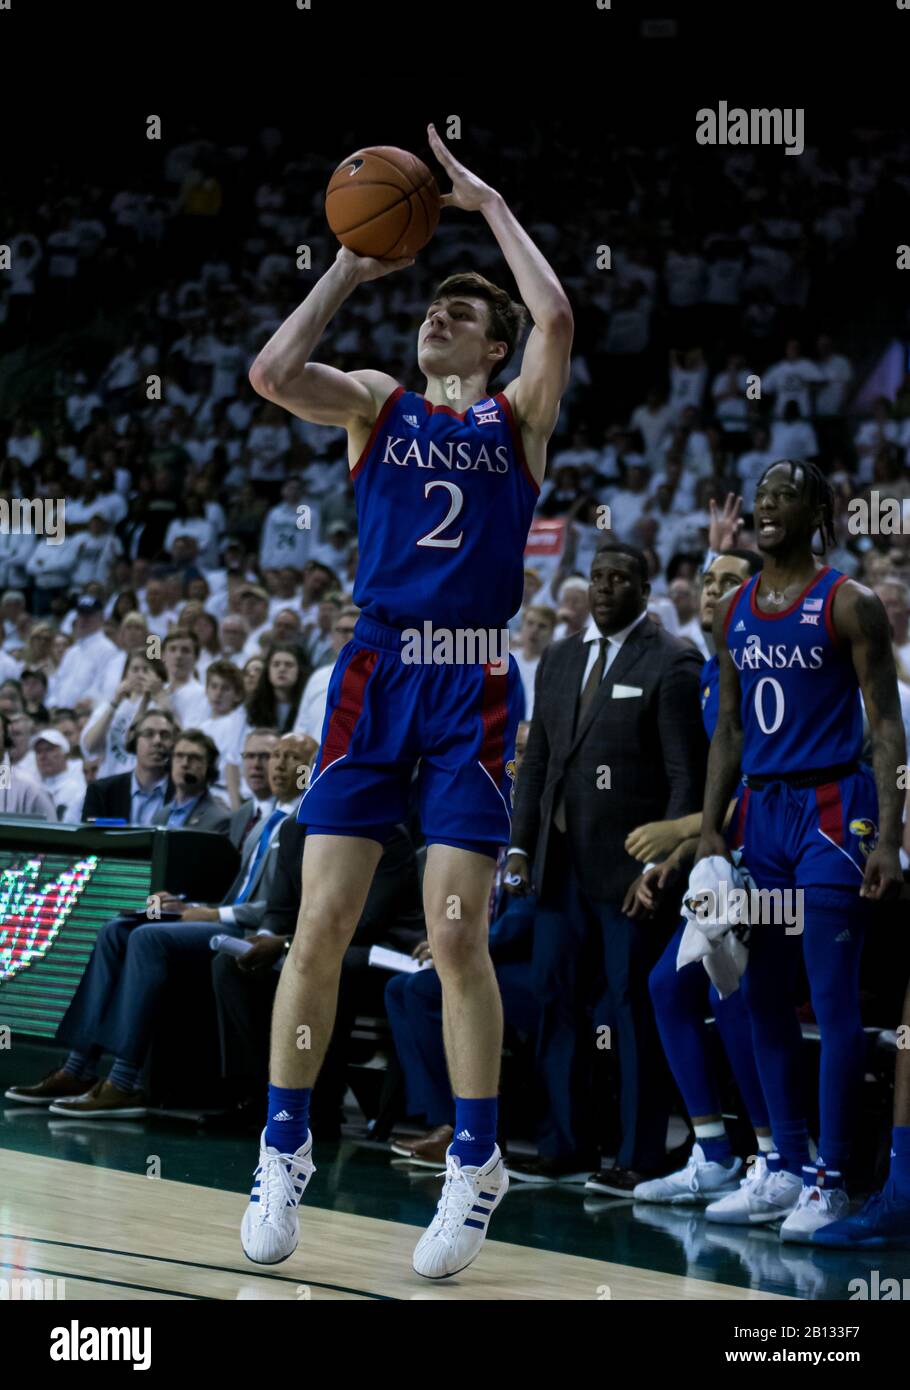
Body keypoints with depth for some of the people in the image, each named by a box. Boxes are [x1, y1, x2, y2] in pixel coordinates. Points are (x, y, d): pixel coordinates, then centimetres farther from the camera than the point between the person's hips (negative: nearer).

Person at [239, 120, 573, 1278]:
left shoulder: (517, 418, 8)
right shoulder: (378, 404, 11)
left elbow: (556, 321, -11)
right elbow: (271, 373, -8)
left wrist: (489, 203, -2)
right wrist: (352, 267, -2)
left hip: (473, 686, -1)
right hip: (375, 672, 1)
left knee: (455, 934, -6)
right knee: (321, 923, -3)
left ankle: (474, 1164, 7)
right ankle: (284, 1153, 10)